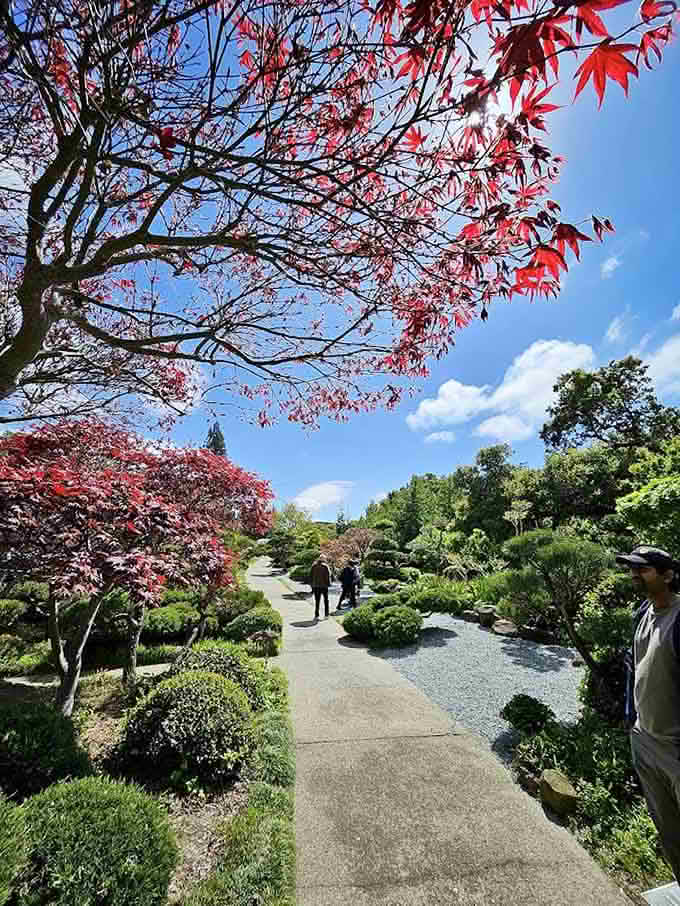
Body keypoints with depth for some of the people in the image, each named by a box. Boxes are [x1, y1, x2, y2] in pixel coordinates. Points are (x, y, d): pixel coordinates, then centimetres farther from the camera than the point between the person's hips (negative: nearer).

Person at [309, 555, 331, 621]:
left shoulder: (314, 565, 4)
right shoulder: (325, 566, -7)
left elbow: (311, 576, 6)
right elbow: (328, 576, -11)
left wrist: (311, 584, 11)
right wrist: (328, 583, -2)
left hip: (315, 585, 2)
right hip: (323, 585, -2)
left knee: (317, 600, 7)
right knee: (326, 600, 14)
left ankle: (316, 615, 3)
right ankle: (326, 614, 16)